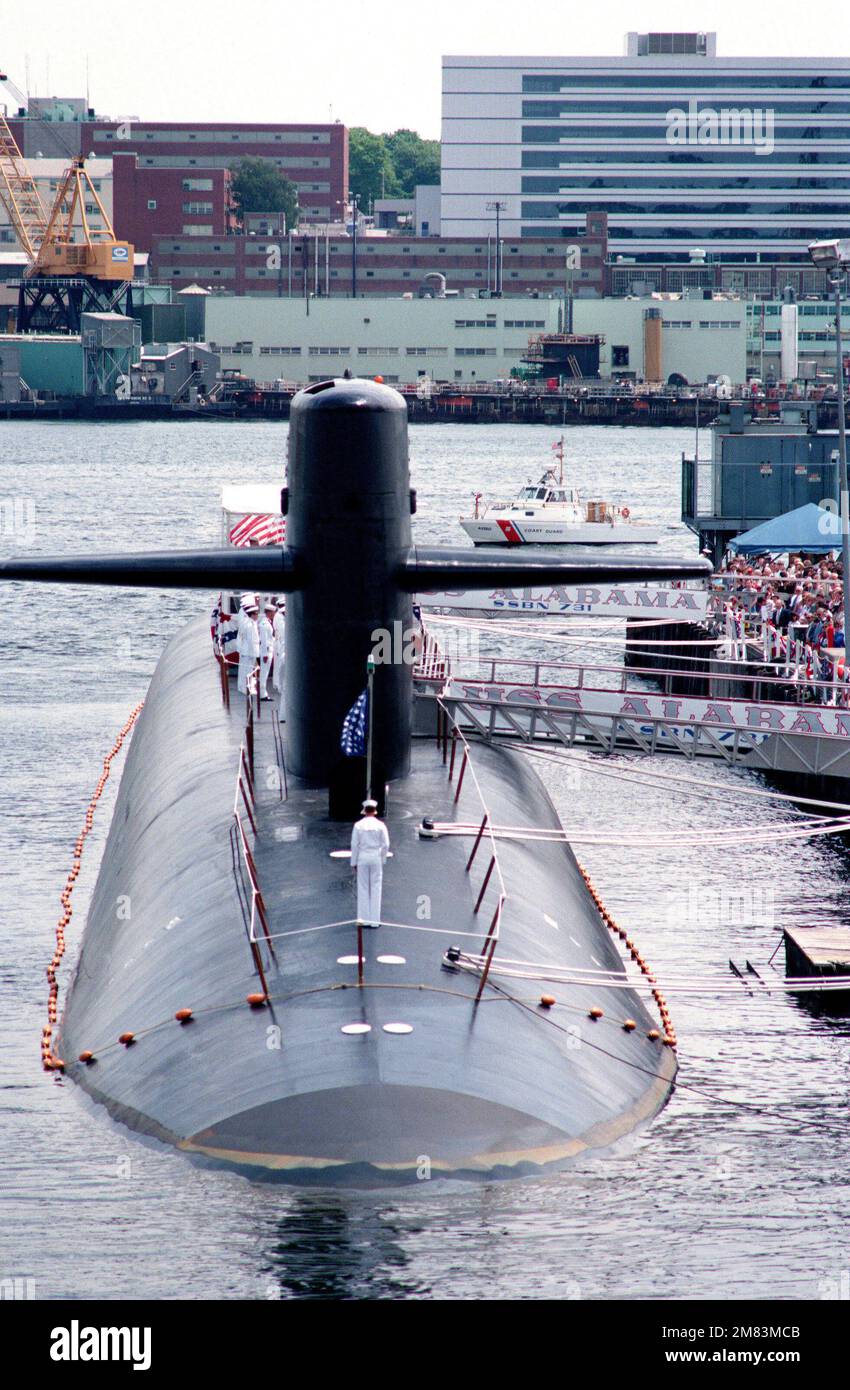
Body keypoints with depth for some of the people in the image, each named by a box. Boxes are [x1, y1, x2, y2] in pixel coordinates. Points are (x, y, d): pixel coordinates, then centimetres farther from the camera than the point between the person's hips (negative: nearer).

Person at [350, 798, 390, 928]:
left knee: (363, 889, 7)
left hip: (362, 859, 0)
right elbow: (386, 844, -4)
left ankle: (364, 919, 7)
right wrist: (383, 859, 10)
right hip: (376, 859, 0)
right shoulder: (380, 825, -5)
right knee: (376, 889, 5)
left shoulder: (358, 825, -4)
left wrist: (354, 862, 5)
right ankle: (374, 920, 5)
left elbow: (354, 844, -3)